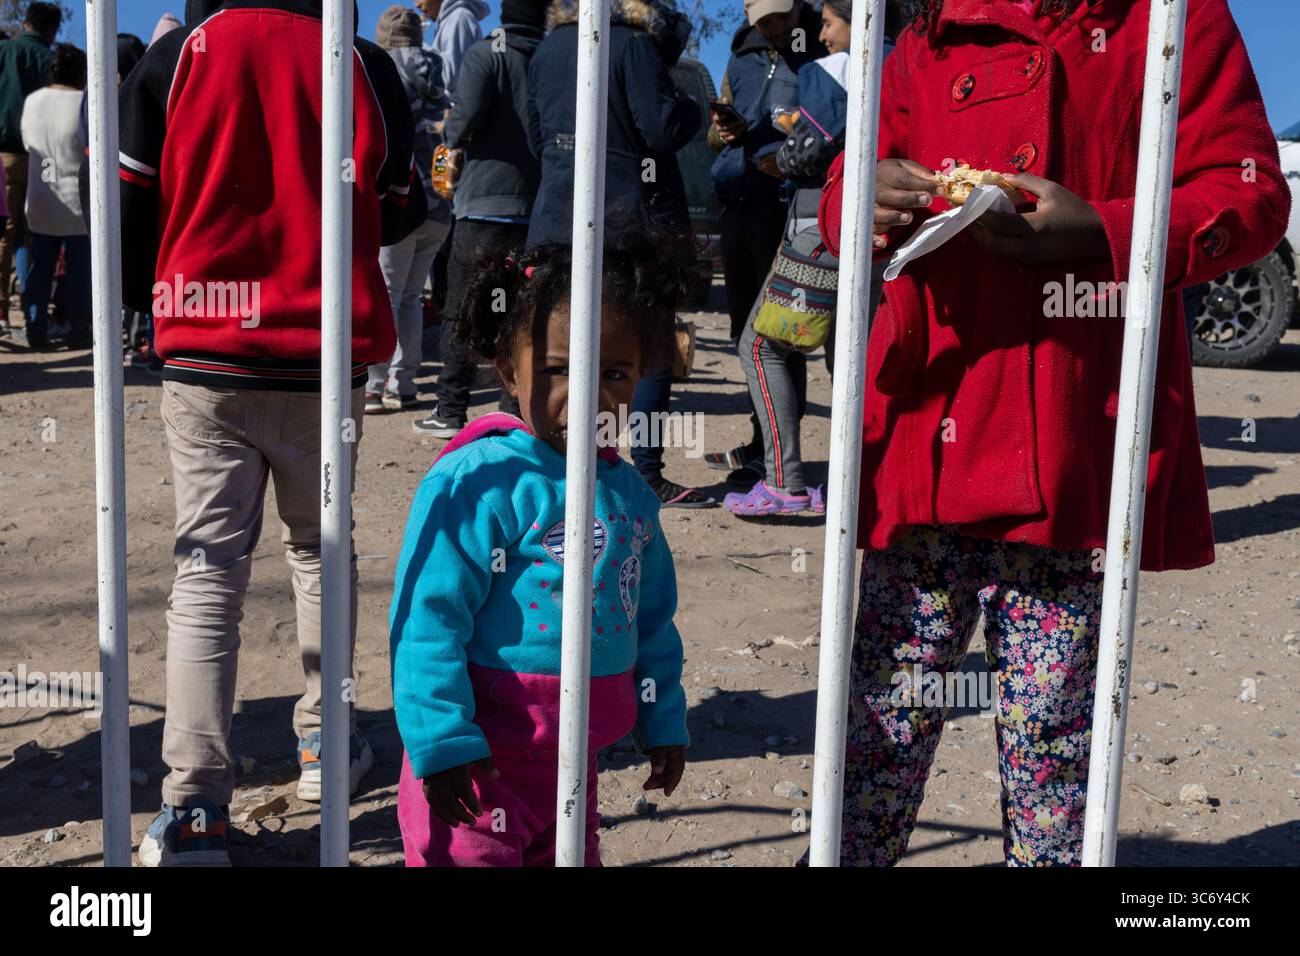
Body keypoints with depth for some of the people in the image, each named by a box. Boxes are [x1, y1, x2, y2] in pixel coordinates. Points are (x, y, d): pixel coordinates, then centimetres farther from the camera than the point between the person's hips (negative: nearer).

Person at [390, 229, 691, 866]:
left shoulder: (629, 492, 6)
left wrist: (662, 722, 21)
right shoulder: (476, 483, -17)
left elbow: (652, 620, 17)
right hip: (479, 767, -7)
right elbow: (427, 620, -19)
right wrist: (442, 741, -21)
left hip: (572, 761, 7)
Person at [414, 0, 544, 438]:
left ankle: (450, 411, 4)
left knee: (461, 308, 4)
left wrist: (452, 133, 4)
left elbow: (468, 114, -16)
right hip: (539, 203, 4)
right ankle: (517, 409, 11)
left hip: (485, 201, -3)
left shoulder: (486, 53, -5)